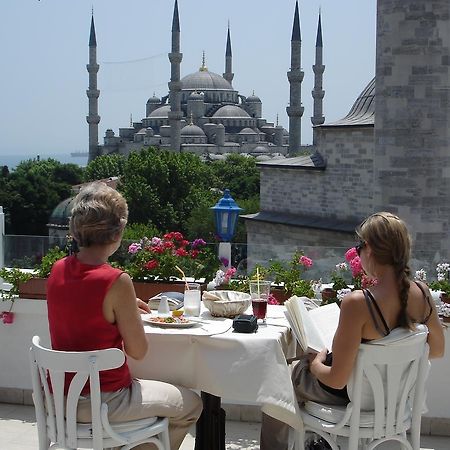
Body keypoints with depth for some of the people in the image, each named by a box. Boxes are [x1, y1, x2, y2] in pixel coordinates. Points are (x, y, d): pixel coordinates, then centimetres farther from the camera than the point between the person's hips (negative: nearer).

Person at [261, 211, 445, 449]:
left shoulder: (357, 304, -36)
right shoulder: (421, 293, -17)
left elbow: (338, 380, -29)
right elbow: (437, 350, 0)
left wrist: (316, 365, -9)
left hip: (349, 394, -6)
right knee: (310, 358, 34)